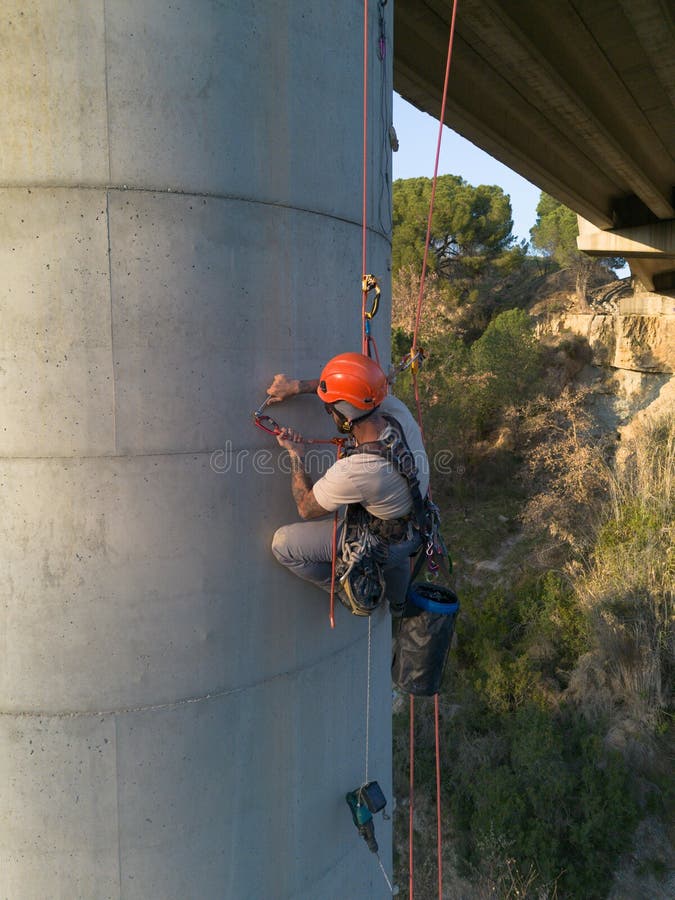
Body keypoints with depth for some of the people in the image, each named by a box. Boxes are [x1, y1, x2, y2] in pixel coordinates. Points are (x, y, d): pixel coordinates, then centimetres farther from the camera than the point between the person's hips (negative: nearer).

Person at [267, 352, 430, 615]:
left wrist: (296, 455, -6)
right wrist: (297, 386, -2)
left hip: (383, 546, -7)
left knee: (283, 543, -3)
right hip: (418, 530, 7)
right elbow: (359, 387, -1)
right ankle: (398, 603, 58)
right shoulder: (396, 409, -22)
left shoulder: (352, 472, -38)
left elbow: (307, 509, -18)